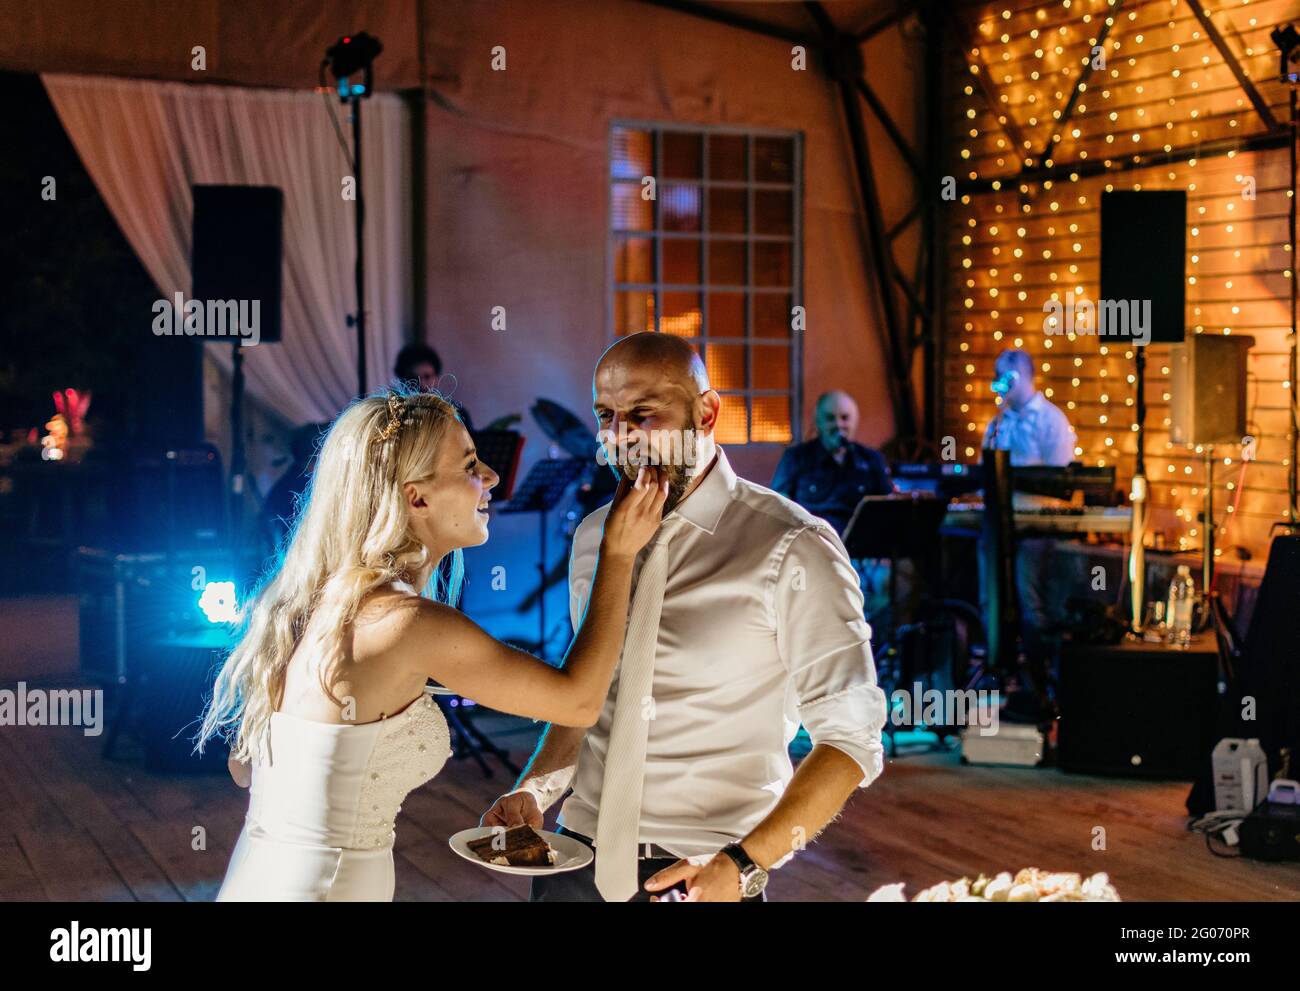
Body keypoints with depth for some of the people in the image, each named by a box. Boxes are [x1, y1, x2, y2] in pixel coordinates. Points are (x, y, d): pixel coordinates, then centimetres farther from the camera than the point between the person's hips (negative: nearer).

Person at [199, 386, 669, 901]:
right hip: (325, 887, -8)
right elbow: (578, 700, -9)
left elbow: (243, 765, 14)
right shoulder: (408, 621, -18)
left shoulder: (313, 600, 6)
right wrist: (619, 553, -3)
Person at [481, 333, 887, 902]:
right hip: (582, 858, 5)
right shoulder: (592, 537, 5)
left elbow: (851, 738, -15)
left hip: (702, 875, -5)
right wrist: (534, 790, -3)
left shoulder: (791, 550, -13)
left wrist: (740, 866, -24)